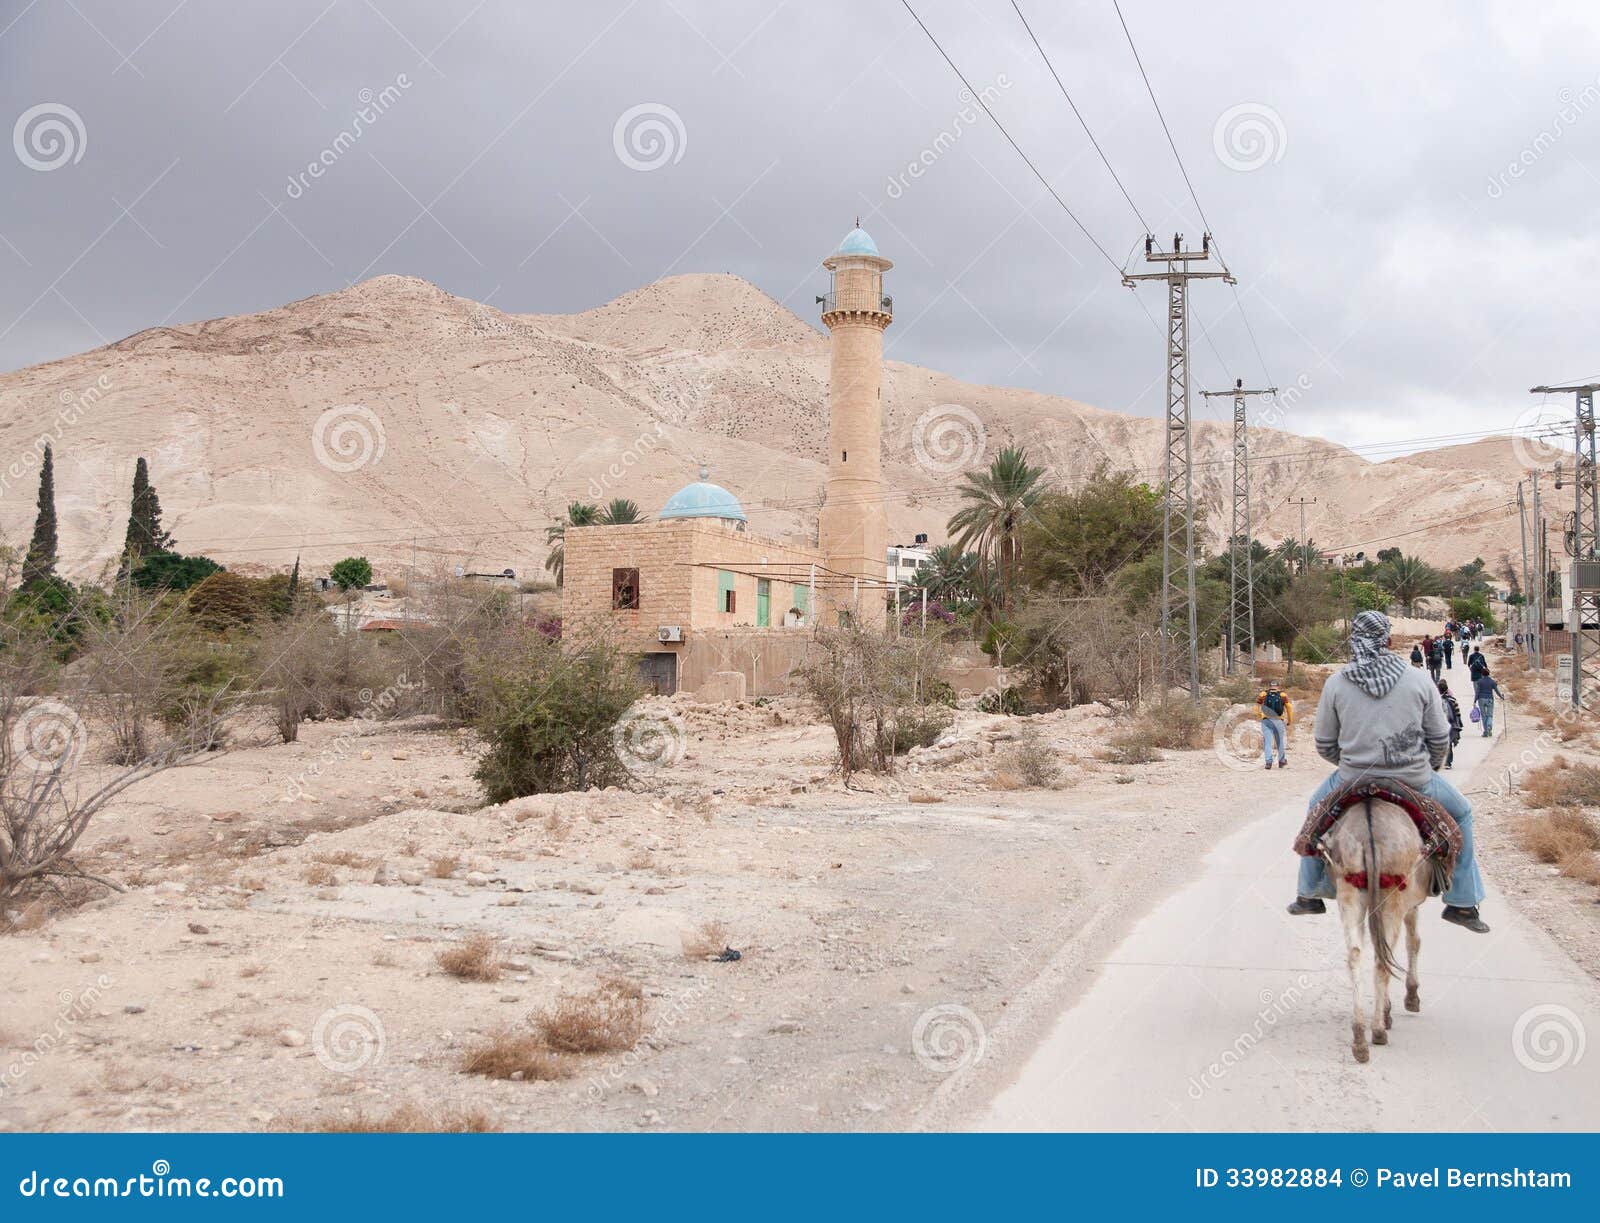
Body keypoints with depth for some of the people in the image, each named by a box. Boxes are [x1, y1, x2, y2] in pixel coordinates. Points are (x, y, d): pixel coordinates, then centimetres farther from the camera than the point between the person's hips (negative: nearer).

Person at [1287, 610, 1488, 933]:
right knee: (1461, 814, 27)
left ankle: (1308, 895, 36)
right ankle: (1463, 903, 25)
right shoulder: (1420, 680, -4)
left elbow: (1324, 745, 3)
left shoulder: (1335, 682, -3)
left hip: (1354, 782, 1)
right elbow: (1440, 740, 2)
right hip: (1414, 782, -1)